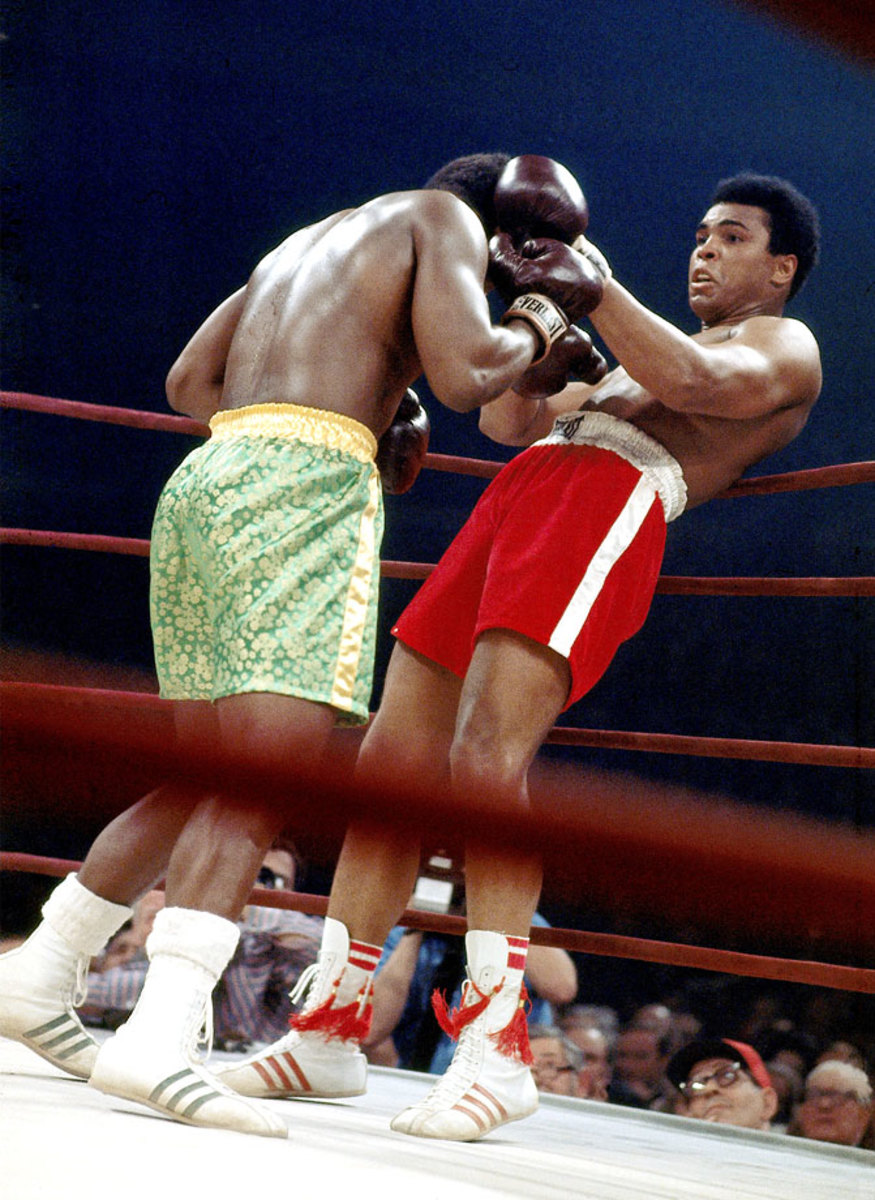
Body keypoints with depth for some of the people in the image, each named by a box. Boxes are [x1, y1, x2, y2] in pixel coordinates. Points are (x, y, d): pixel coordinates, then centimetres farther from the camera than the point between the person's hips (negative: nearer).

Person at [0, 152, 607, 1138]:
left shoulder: (311, 240, 31)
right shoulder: (443, 216, 9)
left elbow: (189, 381, 27)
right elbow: (464, 374, -8)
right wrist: (539, 319, 13)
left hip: (203, 480, 8)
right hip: (307, 490, -8)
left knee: (207, 782, 17)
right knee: (262, 784, -15)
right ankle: (159, 1041, -27)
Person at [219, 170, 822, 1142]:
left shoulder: (785, 348, 15)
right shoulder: (644, 358, 39)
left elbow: (694, 381, -8)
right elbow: (505, 416, 35)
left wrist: (595, 281, -3)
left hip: (611, 507, -8)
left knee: (486, 755, -27)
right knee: (391, 761, -1)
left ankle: (495, 1051, -30)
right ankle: (329, 1031, 5)